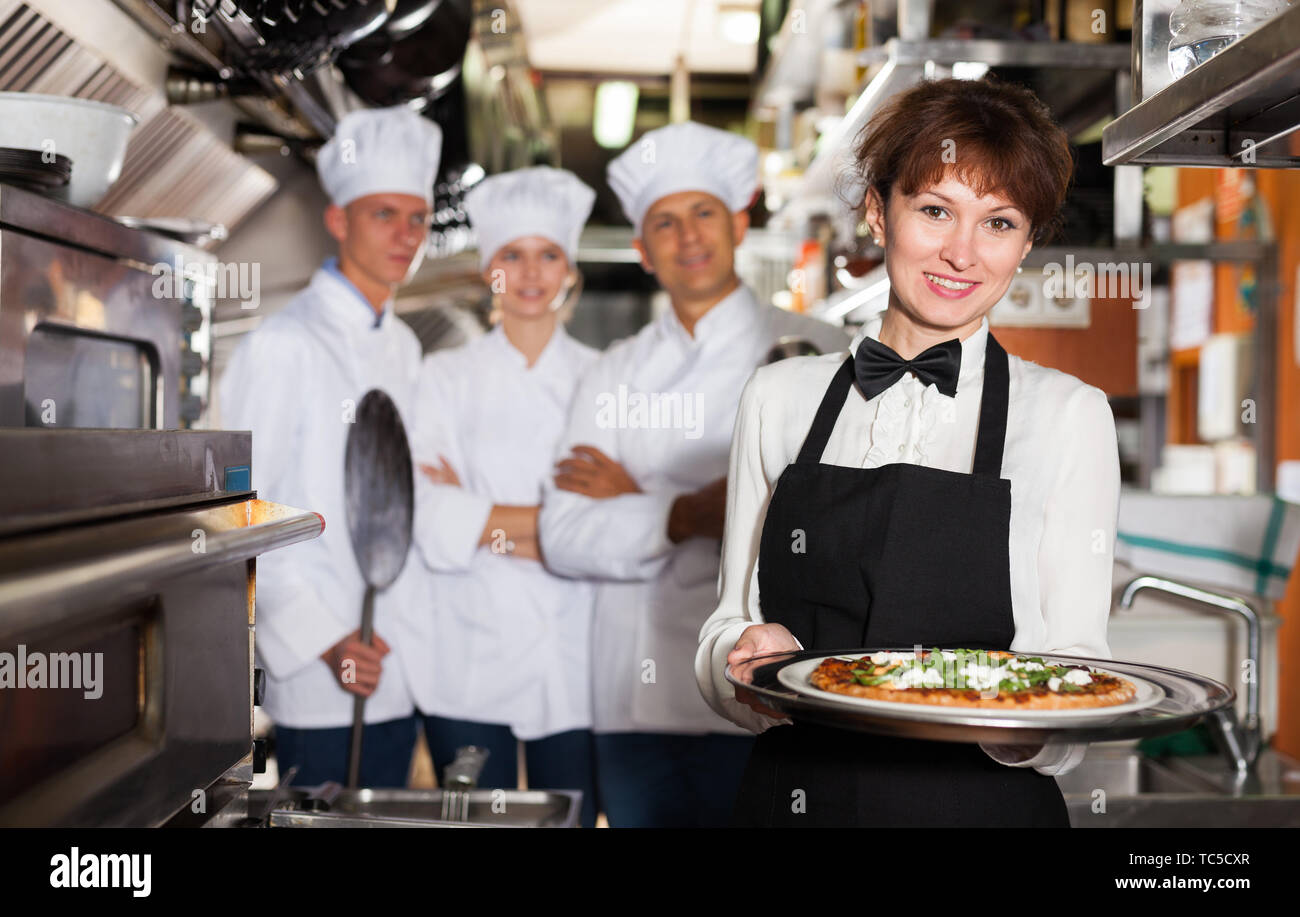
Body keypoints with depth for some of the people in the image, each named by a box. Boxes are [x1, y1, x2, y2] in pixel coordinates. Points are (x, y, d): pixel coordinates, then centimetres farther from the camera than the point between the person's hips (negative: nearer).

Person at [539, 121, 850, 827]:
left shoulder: (816, 354, 1)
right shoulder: (614, 373, 12)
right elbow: (564, 537, 3)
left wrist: (635, 496, -4)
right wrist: (682, 517, -16)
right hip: (633, 704, 3)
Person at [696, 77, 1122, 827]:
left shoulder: (1068, 414, -4)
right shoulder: (782, 397, 2)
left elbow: (1077, 675, -6)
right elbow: (731, 625, 5)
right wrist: (754, 655, -16)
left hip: (984, 802, -2)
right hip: (792, 796, 2)